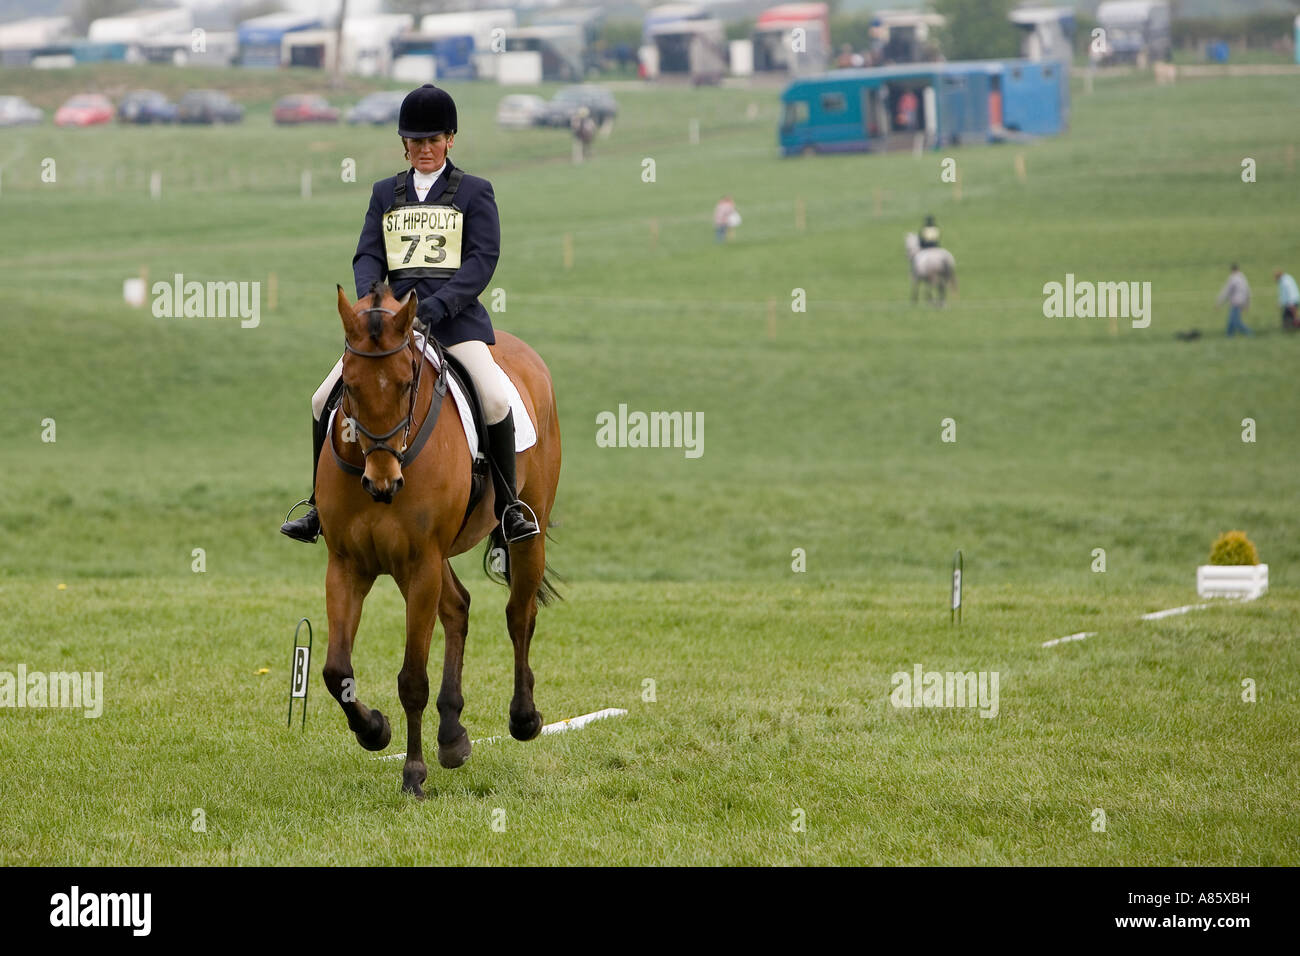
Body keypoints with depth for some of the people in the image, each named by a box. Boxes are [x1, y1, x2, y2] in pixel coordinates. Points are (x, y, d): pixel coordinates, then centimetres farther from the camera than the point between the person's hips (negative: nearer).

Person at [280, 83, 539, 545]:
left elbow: (482, 259, -5)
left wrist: (434, 307, -19)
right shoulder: (386, 193, 15)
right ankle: (320, 507, 9)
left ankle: (508, 506, -12)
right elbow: (367, 256, 8)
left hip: (456, 315, -3)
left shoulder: (475, 192, 5)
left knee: (496, 399, -26)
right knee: (325, 400, -5)